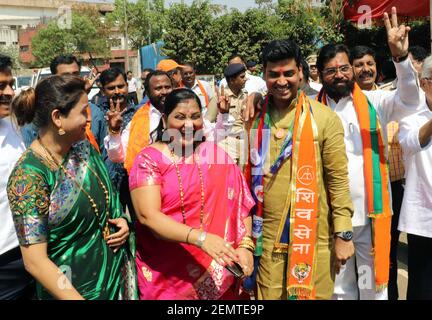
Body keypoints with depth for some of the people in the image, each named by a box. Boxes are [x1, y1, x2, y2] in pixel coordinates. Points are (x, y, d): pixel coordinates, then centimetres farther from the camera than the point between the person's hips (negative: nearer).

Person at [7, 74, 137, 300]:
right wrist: (77, 298, -20)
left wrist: (122, 220, -6)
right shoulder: (28, 176, -23)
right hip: (74, 289, -6)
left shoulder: (83, 147, -3)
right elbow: (35, 261, -21)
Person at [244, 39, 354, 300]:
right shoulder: (255, 119, 3)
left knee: (312, 295, 13)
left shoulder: (324, 118, -6)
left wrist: (343, 233, -6)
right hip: (267, 237, 3)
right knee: (268, 296, 14)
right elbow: (247, 174, 9)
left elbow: (339, 179, -5)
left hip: (313, 237, -2)